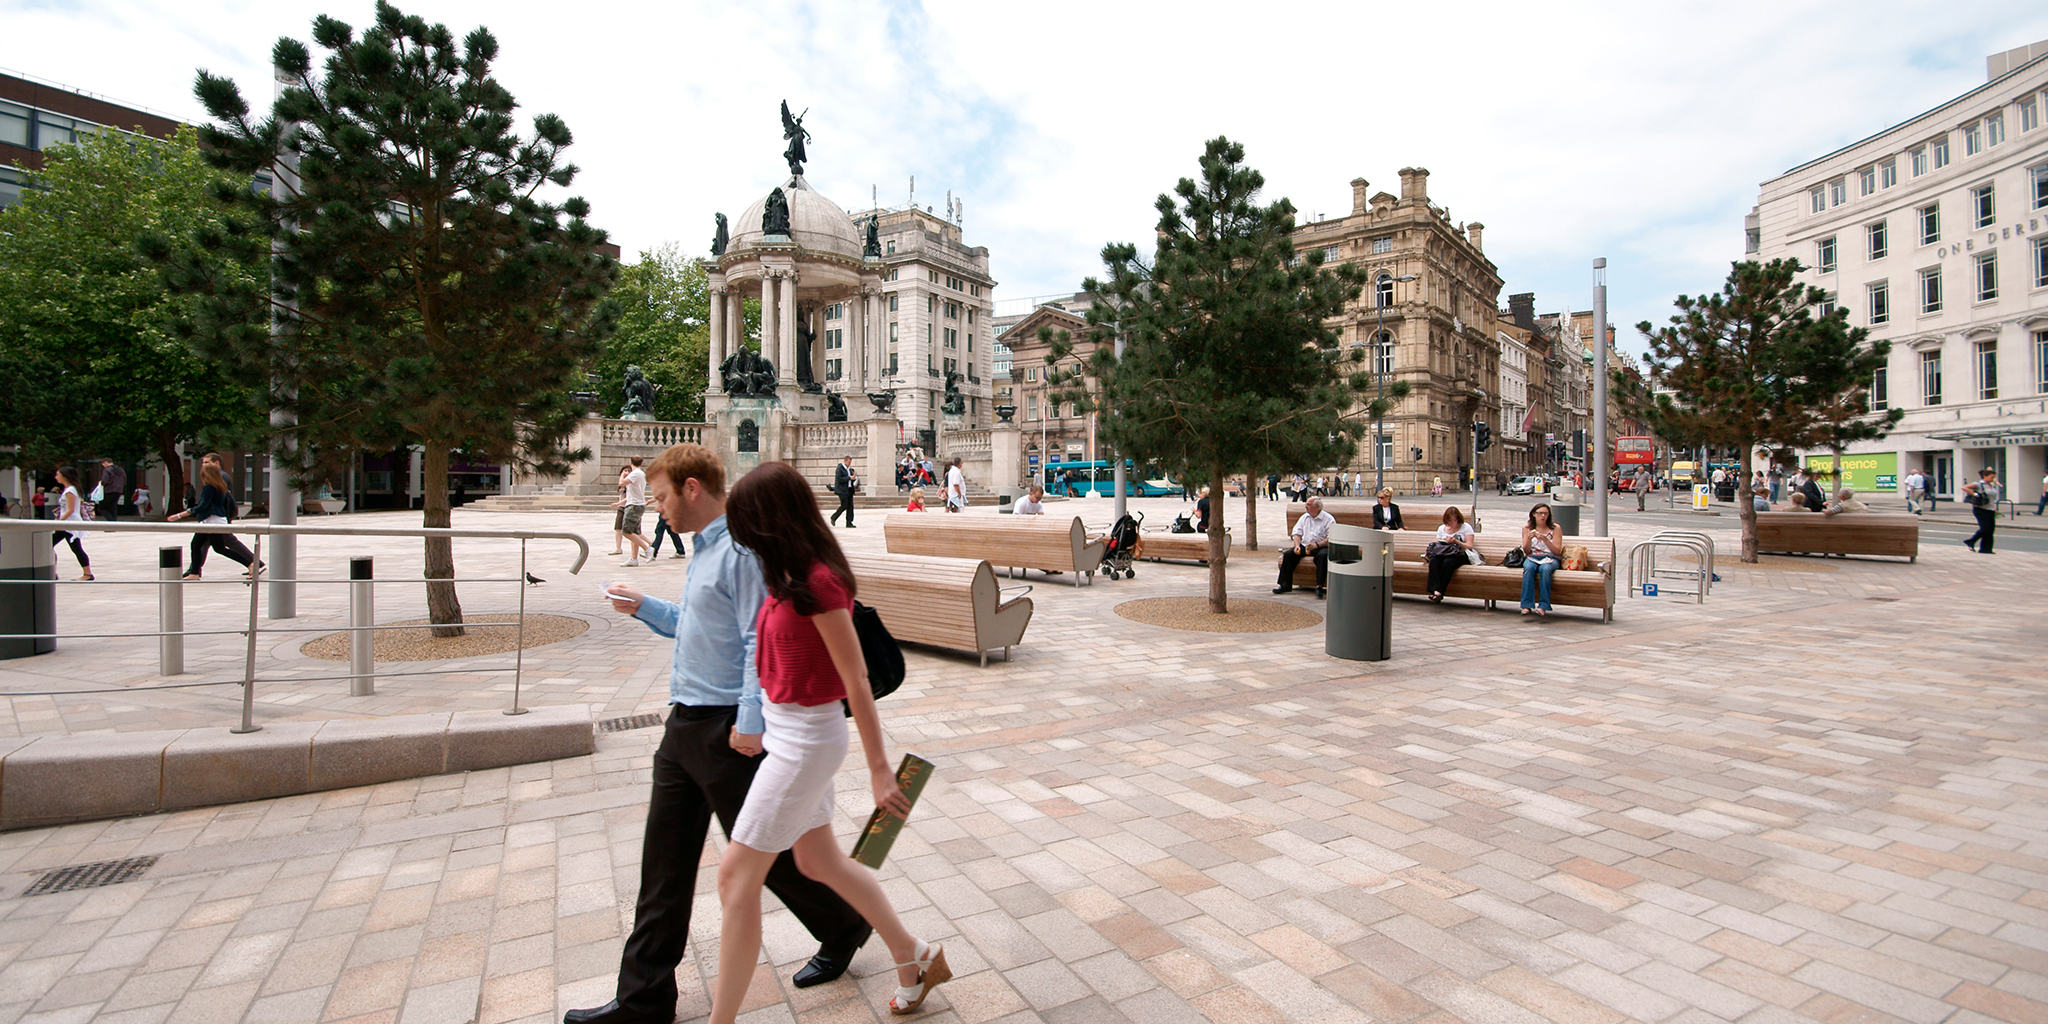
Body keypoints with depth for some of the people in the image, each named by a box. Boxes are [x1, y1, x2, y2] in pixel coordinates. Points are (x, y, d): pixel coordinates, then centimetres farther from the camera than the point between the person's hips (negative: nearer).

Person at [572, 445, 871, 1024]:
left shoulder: (743, 550, -19)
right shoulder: (704, 549, 12)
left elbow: (761, 639, -24)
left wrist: (751, 720, -25)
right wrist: (644, 608, 16)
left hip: (726, 730, -9)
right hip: (685, 722, 9)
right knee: (664, 861, 15)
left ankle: (842, 928, 30)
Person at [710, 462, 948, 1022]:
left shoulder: (819, 583, -23)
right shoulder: (792, 577, 4)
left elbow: (855, 679, -21)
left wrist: (878, 767, -16)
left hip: (804, 738, -10)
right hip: (787, 731, 10)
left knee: (737, 874, 2)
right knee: (820, 860, 20)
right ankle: (915, 957, 36)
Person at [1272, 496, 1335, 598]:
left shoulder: (1328, 519, -3)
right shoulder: (1305, 517, 15)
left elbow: (1331, 539, -12)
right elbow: (1297, 533, 13)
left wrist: (1316, 545, -24)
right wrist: (1297, 545, -7)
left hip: (1321, 547, -5)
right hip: (1304, 546, 5)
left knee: (1323, 555, -38)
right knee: (1288, 554, -18)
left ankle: (1319, 586, -34)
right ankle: (1285, 585, -16)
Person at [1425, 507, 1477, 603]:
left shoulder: (1466, 527, 10)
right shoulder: (1441, 528, 21)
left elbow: (1470, 546, 0)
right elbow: (1437, 545, 18)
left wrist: (1456, 541, -14)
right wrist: (1444, 542, -4)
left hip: (1460, 556, -3)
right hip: (1443, 554, 3)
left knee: (1447, 562, -38)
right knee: (1433, 560, -34)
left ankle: (1440, 592, -38)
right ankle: (1436, 590, -48)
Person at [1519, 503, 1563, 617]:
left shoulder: (1555, 528, 6)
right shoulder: (1527, 528, 10)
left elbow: (1557, 551, -2)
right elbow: (1526, 551, 7)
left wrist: (1545, 539, -17)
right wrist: (1529, 538, -13)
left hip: (1550, 558, -1)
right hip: (1532, 557, 1)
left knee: (1545, 569, -37)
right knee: (1529, 568, -35)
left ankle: (1543, 606, -42)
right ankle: (1526, 605, -42)